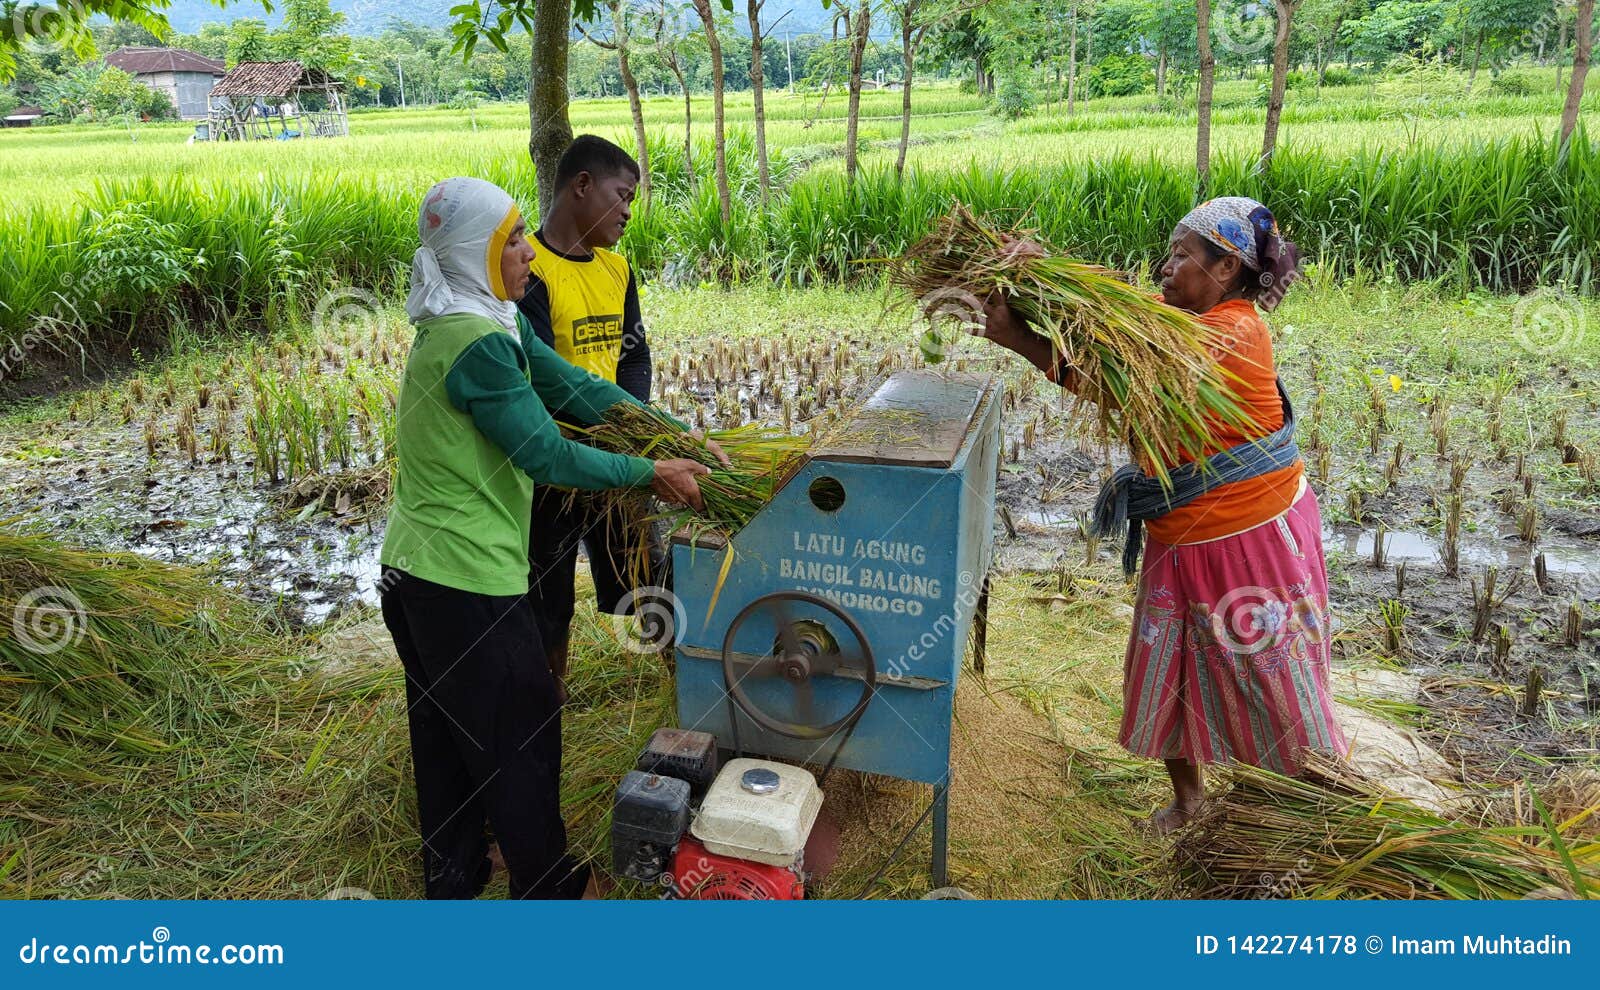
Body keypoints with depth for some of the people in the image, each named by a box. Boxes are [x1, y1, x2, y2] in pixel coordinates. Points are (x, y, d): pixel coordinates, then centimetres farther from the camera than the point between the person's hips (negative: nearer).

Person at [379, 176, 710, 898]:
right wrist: (653, 473, -12)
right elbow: (548, 458, -22)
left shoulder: (461, 324, 9)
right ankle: (545, 885, 26)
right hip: (465, 581, -10)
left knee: (446, 732, 22)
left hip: (412, 571, 10)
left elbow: (573, 388, 5)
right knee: (520, 737, 8)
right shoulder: (478, 344, -22)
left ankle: (451, 878, 39)